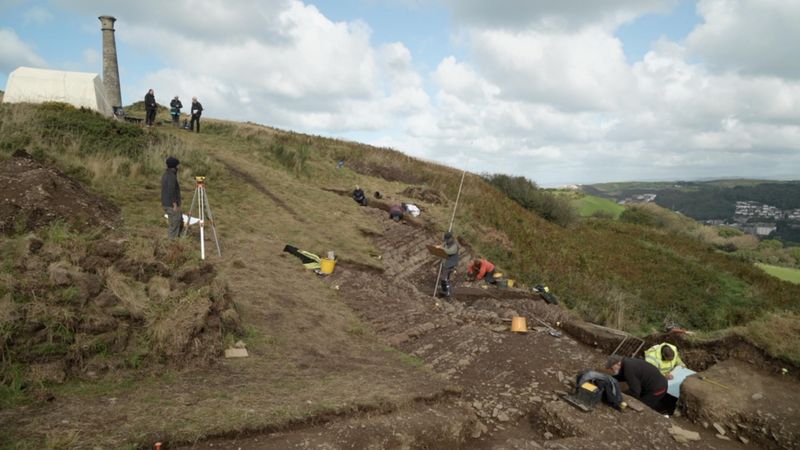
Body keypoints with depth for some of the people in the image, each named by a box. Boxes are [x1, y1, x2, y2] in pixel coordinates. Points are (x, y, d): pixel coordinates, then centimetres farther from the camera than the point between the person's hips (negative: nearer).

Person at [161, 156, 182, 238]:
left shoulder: (165, 174, 12)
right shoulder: (172, 176, -18)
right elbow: (171, 191, -23)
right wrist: (175, 204, -21)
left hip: (166, 204, 10)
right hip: (171, 205, -10)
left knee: (180, 222, 17)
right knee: (174, 225, -3)